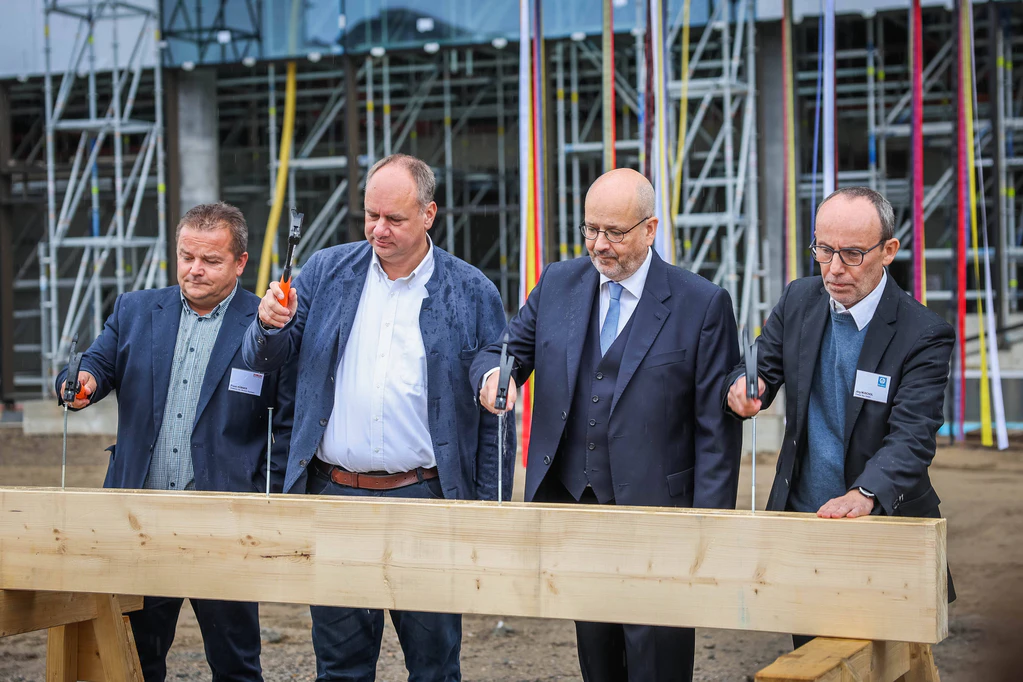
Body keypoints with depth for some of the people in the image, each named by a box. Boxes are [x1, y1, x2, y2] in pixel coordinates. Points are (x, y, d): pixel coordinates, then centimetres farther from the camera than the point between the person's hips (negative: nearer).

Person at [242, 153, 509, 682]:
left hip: (424, 499, -2)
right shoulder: (327, 272, 7)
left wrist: (487, 516, -3)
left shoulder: (472, 295, -1)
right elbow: (264, 360, 11)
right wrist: (270, 324, -13)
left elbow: (494, 415, 1)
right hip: (333, 494, 2)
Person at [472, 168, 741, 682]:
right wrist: (494, 374, -13)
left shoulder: (701, 304, -6)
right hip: (570, 502, 4)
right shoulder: (557, 284, 7)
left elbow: (717, 427, -6)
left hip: (655, 510, -4)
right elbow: (504, 350, 13)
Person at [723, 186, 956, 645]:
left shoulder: (924, 335, -15)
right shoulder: (799, 300, 2)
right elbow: (762, 368, 6)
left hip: (884, 525, -4)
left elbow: (911, 437, -23)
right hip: (799, 516, 4)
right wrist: (742, 386, -20)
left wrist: (864, 494, -42)